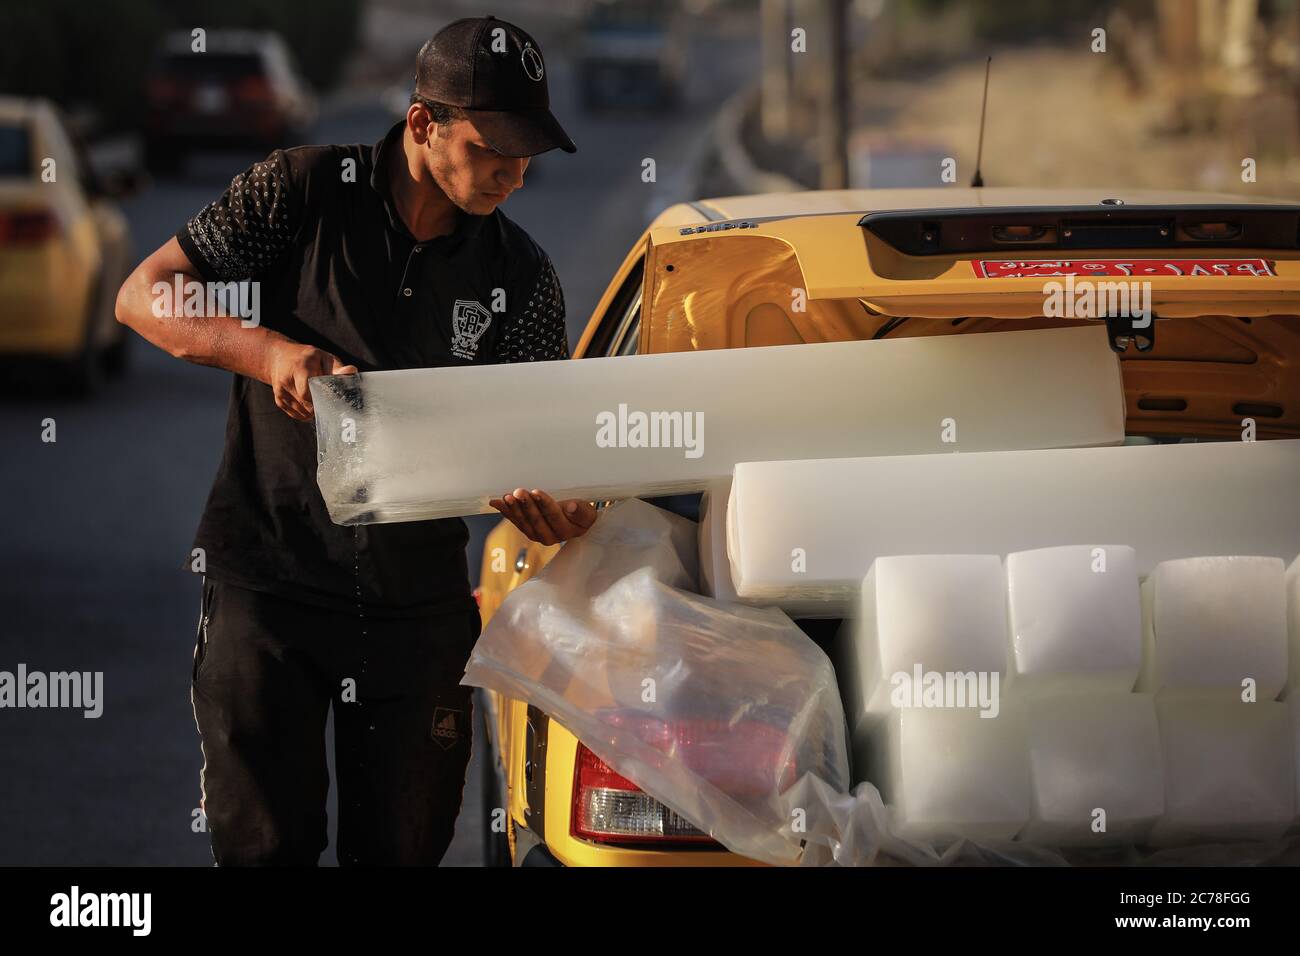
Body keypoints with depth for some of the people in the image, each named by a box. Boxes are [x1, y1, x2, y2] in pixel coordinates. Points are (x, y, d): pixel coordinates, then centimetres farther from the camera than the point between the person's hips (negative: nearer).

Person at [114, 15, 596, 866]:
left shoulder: (520, 274, 4)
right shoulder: (304, 193, -4)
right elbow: (143, 295, -5)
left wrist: (557, 507, -25)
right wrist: (269, 351, -22)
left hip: (419, 598, 3)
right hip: (269, 579, -3)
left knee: (404, 844, 7)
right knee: (266, 843, -3)